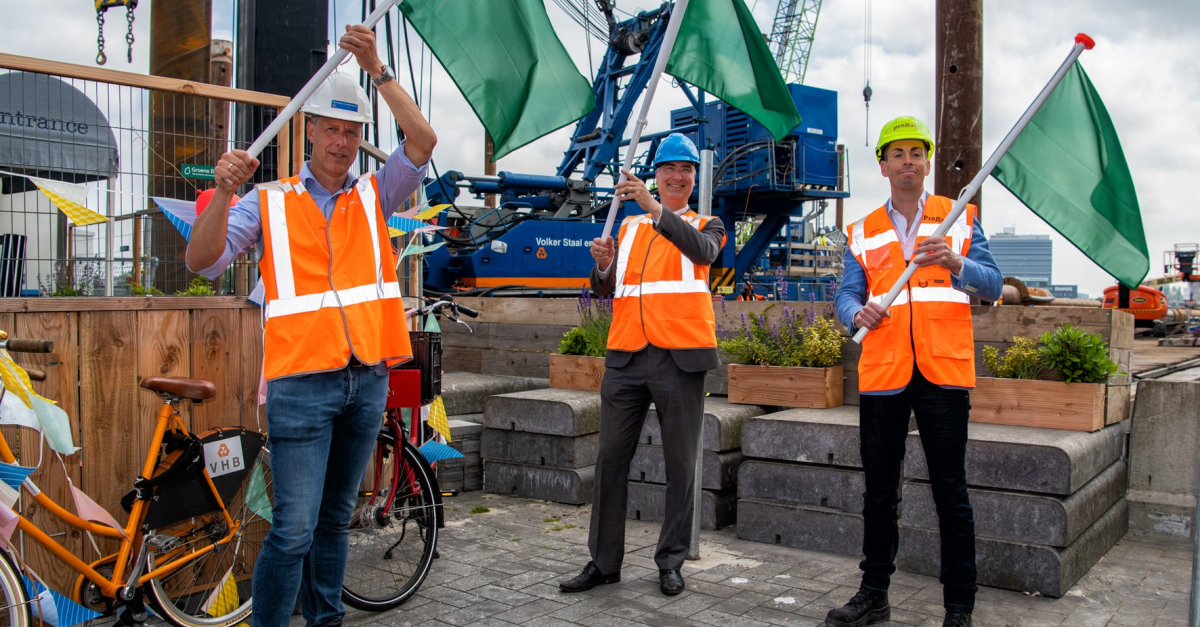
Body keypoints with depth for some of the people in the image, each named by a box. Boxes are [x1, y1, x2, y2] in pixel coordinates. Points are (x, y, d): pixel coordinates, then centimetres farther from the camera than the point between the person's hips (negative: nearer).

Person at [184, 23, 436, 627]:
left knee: (336, 518, 15)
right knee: (293, 530, -8)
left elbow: (423, 141, -4)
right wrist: (225, 192, -19)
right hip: (301, 383, -3)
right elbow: (202, 260, -5)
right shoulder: (270, 202, 4)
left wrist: (377, 69, -11)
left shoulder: (374, 197, 10)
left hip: (367, 379, 4)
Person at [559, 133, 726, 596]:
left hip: (680, 357, -2)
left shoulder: (706, 225, 11)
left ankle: (671, 561, 16)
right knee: (611, 457, 4)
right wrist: (603, 265, -10)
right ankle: (604, 561, 14)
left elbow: (703, 250, -15)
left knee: (680, 462, 3)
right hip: (626, 355, 3)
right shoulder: (628, 227, 18)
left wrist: (653, 207, -24)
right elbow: (605, 288, 13)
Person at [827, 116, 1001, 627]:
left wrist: (955, 263, -19)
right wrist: (858, 313, -17)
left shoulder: (961, 219, 9)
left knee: (950, 492, 1)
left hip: (943, 372, -2)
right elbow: (847, 294, 6)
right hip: (881, 373, 2)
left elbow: (991, 285, 1)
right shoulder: (863, 232, 13)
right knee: (879, 491, 9)